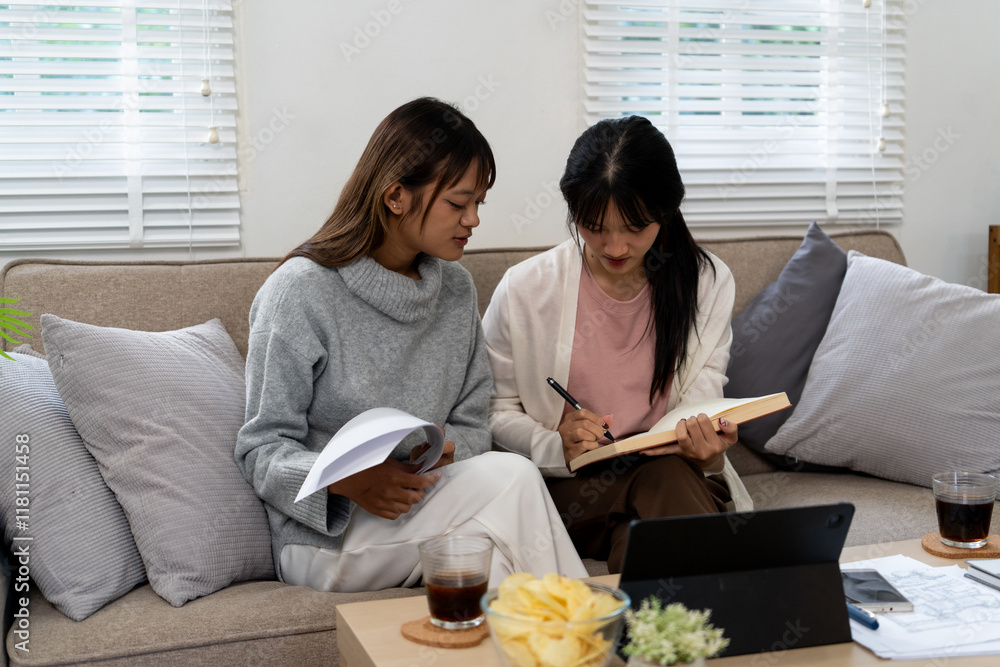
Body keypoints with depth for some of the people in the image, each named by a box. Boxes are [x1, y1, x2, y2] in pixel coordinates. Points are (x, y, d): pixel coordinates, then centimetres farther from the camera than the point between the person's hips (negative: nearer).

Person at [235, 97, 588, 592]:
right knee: (512, 476, -26)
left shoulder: (455, 288, 9)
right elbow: (262, 450, -9)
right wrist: (349, 480, -29)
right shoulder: (300, 291, -10)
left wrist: (443, 452, -13)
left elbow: (471, 426, 12)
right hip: (325, 534, -5)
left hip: (423, 500, 5)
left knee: (492, 557, -31)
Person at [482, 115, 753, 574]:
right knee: (663, 479, -32)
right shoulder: (524, 291, -5)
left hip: (675, 472, 2)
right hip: (571, 484, -1)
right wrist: (556, 444, -20)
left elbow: (702, 403, 0)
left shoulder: (708, 283, 1)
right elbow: (496, 410, 2)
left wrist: (707, 445, -26)